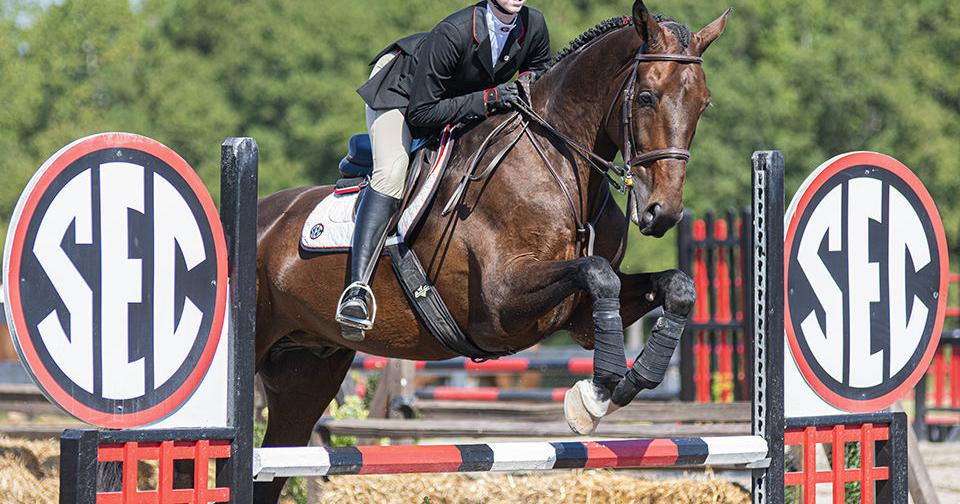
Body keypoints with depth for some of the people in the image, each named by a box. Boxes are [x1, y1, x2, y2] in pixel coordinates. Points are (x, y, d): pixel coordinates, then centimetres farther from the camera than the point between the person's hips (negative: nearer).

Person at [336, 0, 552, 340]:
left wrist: (529, 80, -21)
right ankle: (357, 290, -42)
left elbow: (541, 67, 4)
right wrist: (487, 99, -41)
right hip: (401, 91, -8)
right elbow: (421, 112, -34)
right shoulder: (454, 34, -38)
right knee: (392, 172, -30)